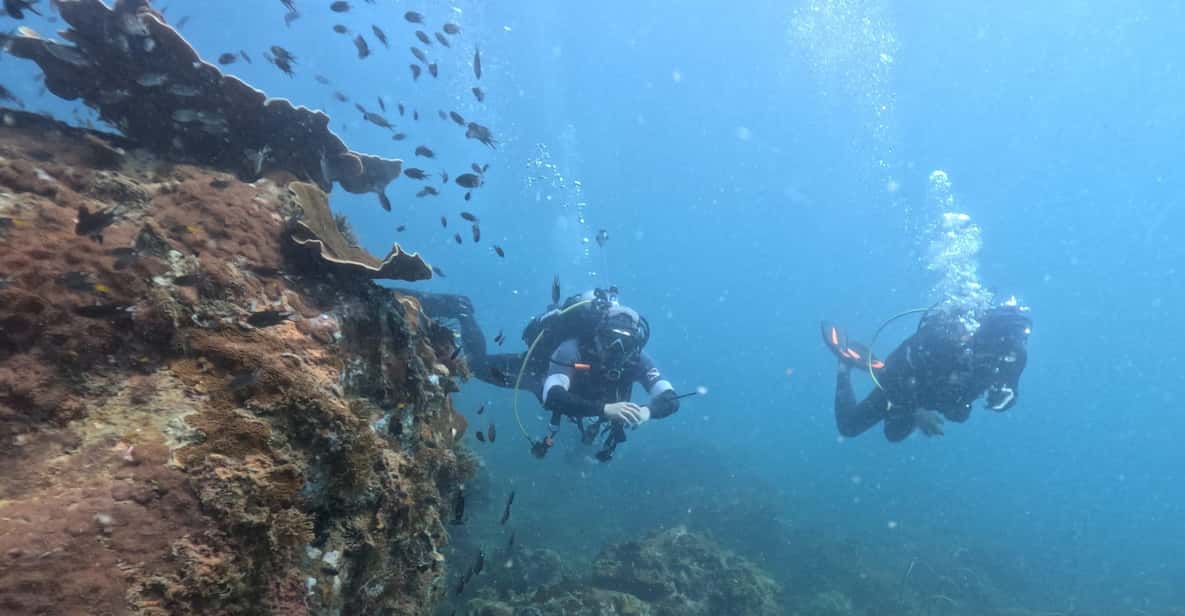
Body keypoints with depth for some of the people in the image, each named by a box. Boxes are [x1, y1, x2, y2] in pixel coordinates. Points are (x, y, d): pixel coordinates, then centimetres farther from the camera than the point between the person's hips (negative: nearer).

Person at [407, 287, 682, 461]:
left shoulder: (637, 361, -34)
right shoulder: (573, 350, -47)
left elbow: (670, 400, -41)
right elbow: (552, 398, -59)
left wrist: (646, 411, -65)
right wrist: (605, 409, -71)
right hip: (538, 365, -5)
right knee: (478, 365, 7)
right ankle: (460, 310, 30)